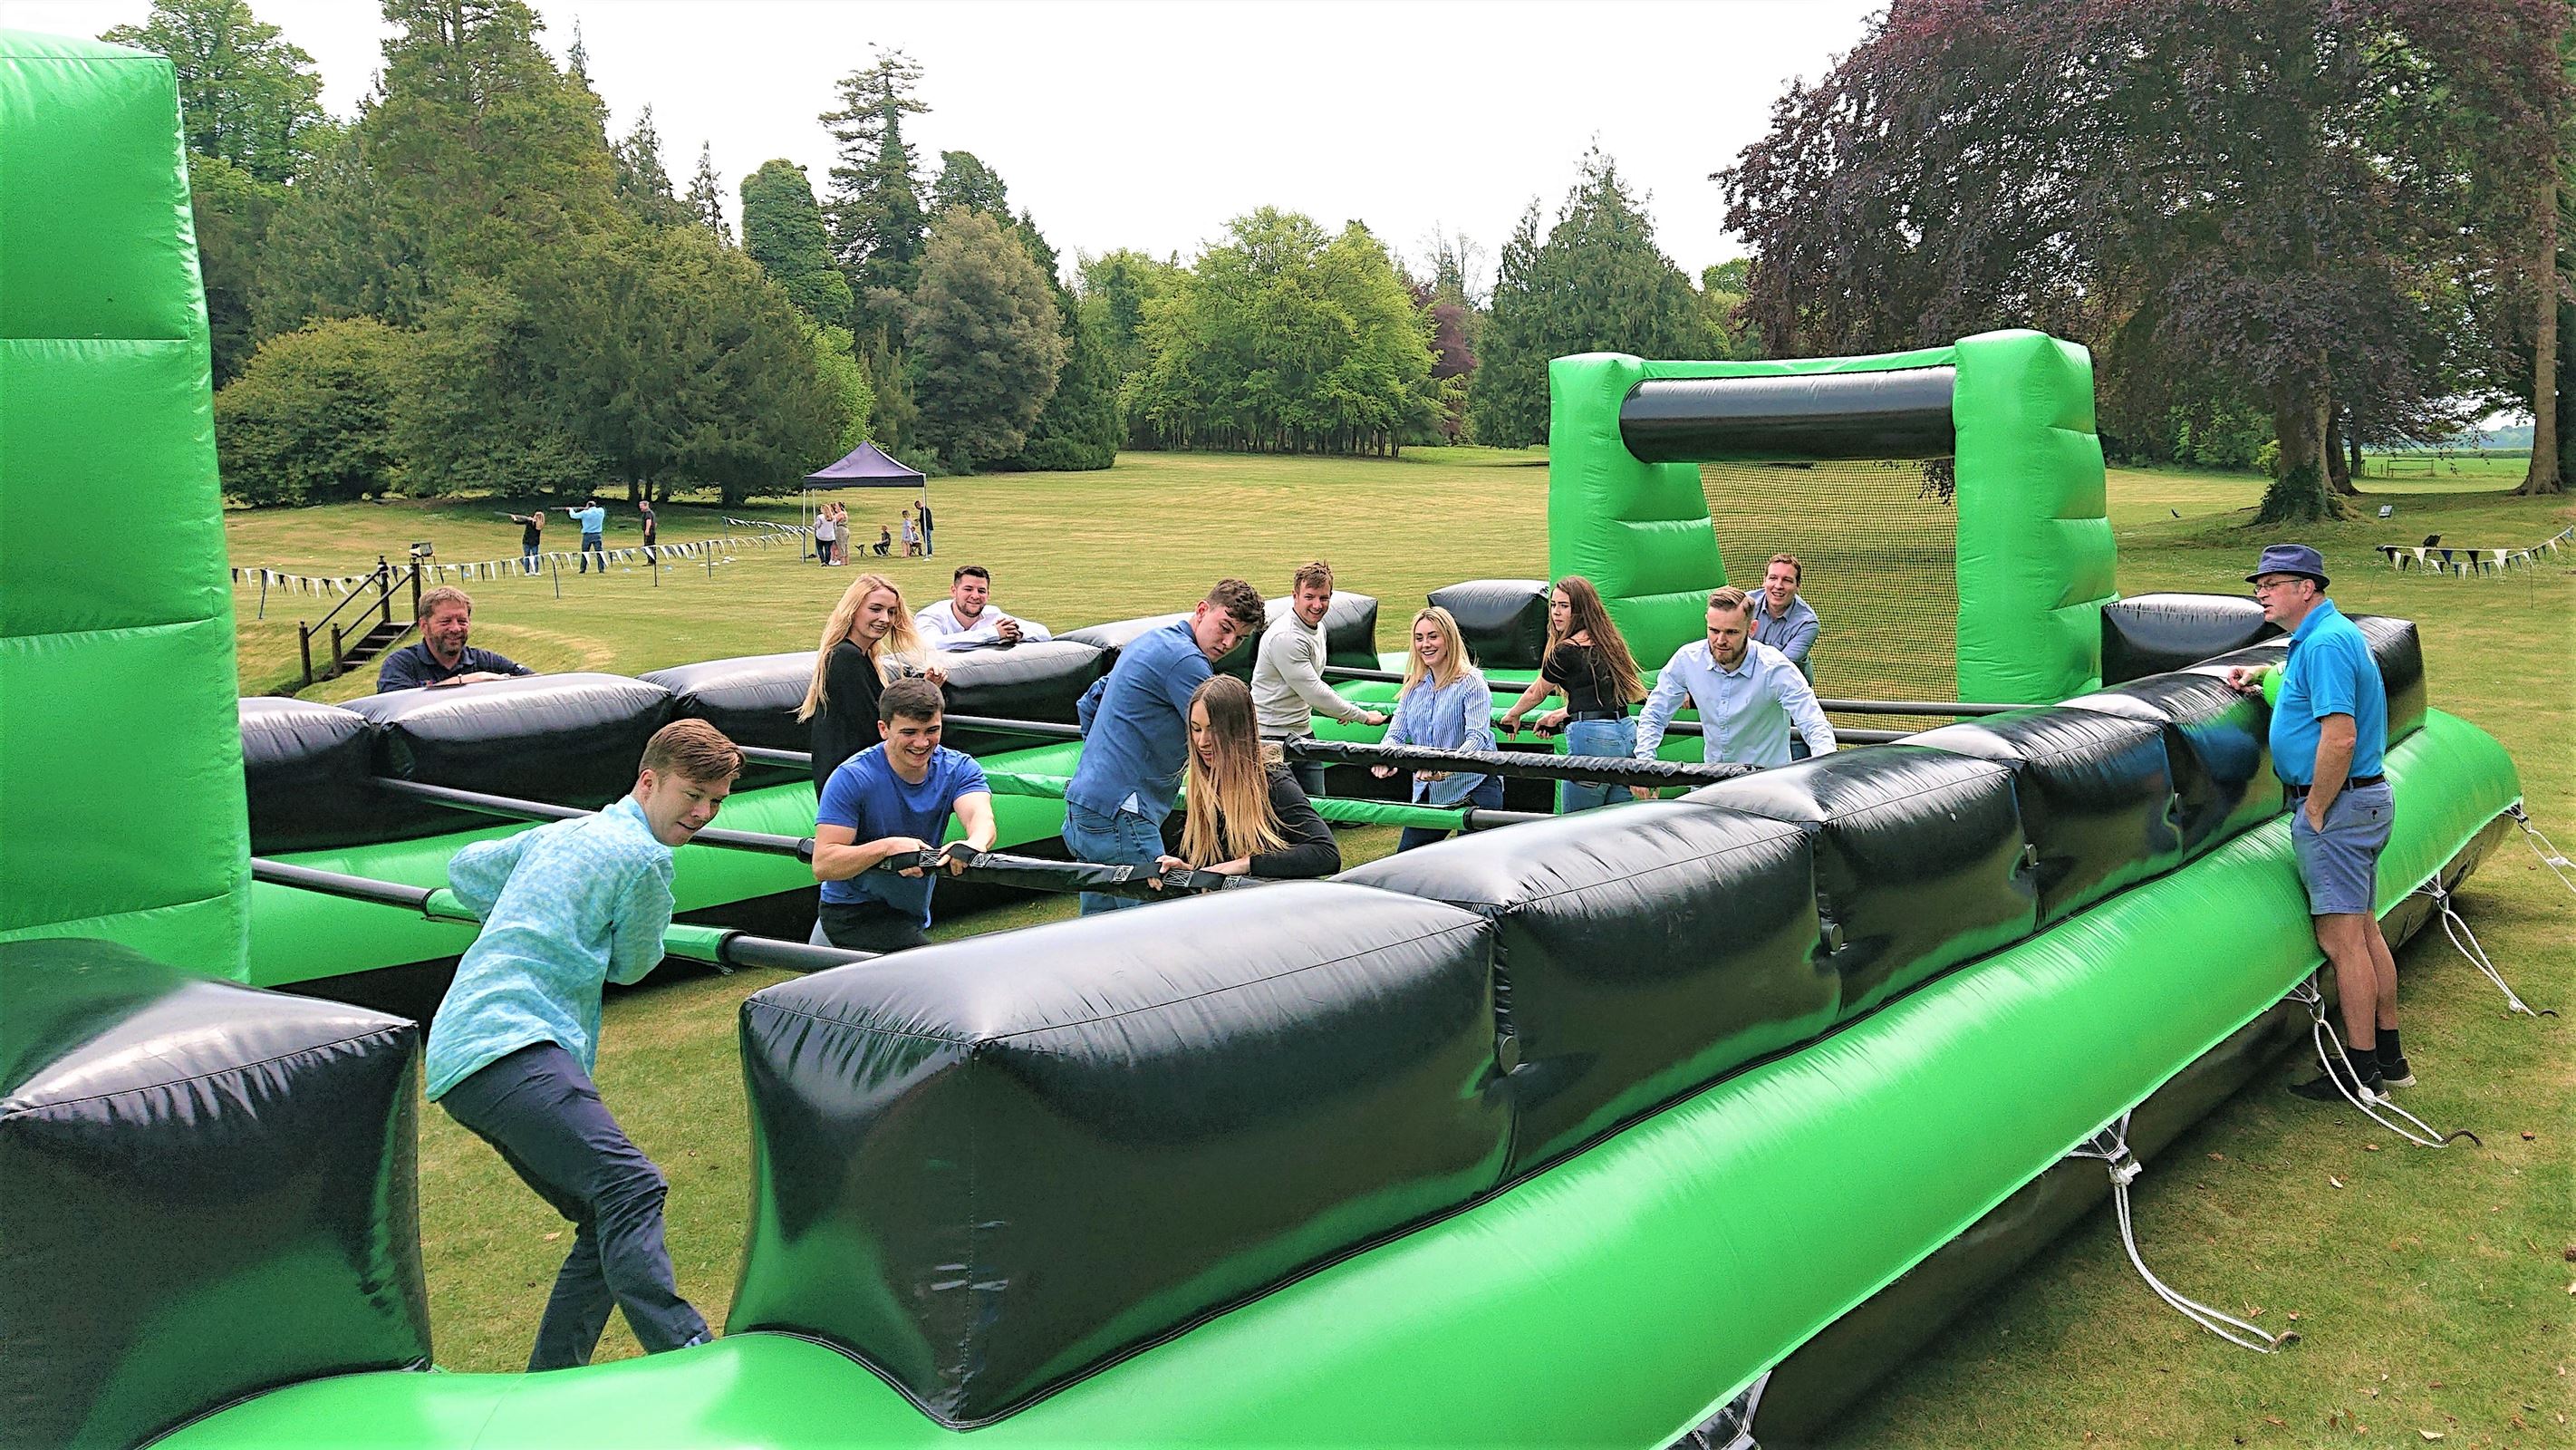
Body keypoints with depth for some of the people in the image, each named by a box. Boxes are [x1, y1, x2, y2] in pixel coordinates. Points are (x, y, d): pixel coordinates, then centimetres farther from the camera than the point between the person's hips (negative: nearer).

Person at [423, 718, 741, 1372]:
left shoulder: (561, 834, 24)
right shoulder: (645, 858, -3)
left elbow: (465, 869, 38)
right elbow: (631, 965, 10)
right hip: (511, 1044, -10)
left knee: (609, 1223, 8)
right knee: (631, 1186, -27)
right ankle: (689, 1362, -42)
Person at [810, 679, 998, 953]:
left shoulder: (958, 768, -9)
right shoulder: (852, 778, -20)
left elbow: (980, 816, -29)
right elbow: (822, 865, -25)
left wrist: (974, 844, -54)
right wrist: (889, 846, -40)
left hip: (912, 916, 6)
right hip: (851, 914, -6)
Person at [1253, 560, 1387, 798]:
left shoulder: (1317, 627, 8)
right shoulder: (1285, 637, -23)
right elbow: (1315, 693, -23)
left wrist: (1343, 708, 11)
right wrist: (1363, 716, -13)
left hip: (1302, 732, 9)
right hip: (1271, 737, -9)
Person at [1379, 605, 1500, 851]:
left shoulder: (1471, 682, -11)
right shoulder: (1414, 687, 9)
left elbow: (1478, 737, -22)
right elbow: (1396, 734, 6)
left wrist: (1446, 767, -40)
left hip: (1474, 788, -6)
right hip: (1428, 792, 7)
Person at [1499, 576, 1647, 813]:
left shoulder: (1566, 651, -6)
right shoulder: (1609, 641, 15)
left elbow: (1536, 693, 10)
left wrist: (1512, 715, 28)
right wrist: (1562, 714, 37)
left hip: (1591, 739, -8)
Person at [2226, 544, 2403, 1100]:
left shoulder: (2324, 643, -19)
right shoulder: (2329, 635, 14)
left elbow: (2339, 738, -26)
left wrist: (2316, 812, -18)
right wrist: (2263, 679, 19)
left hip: (2337, 805, -11)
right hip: (2366, 800, 11)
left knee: (2342, 939, -6)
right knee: (2365, 931, 15)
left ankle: (2361, 1071, 0)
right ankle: (2389, 1057, 24)